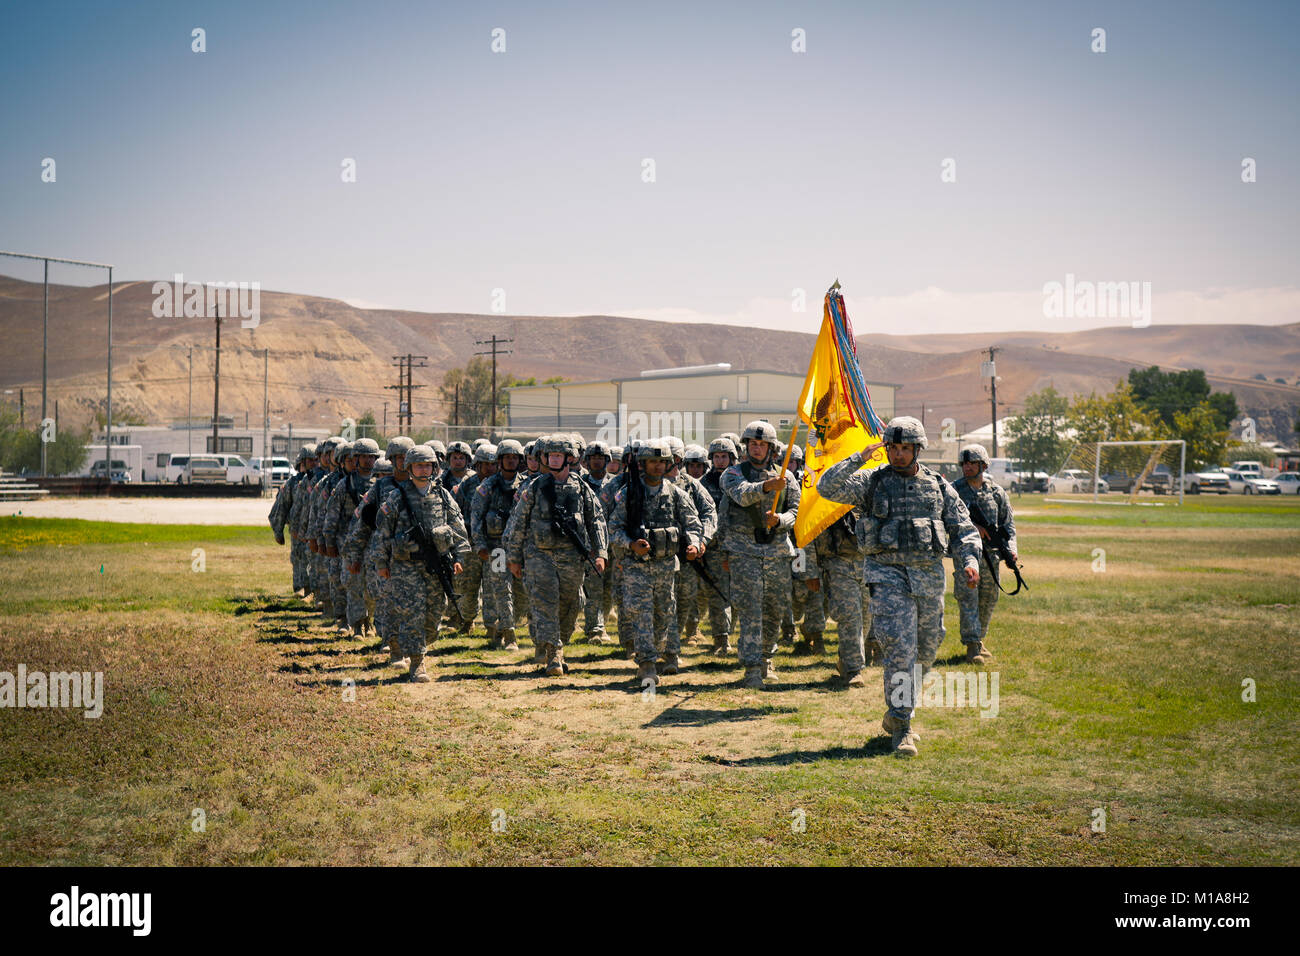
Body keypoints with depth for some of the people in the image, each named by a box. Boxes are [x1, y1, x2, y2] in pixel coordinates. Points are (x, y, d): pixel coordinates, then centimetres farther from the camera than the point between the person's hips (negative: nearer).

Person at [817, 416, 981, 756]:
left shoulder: (939, 486, 9)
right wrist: (858, 460, -14)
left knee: (924, 653, 13)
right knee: (900, 649, -15)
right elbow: (827, 488, -9)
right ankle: (901, 728, -9)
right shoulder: (872, 482, 2)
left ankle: (896, 715, 33)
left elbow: (964, 529, 11)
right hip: (888, 574, -4)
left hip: (929, 577, 4)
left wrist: (970, 560, -7)